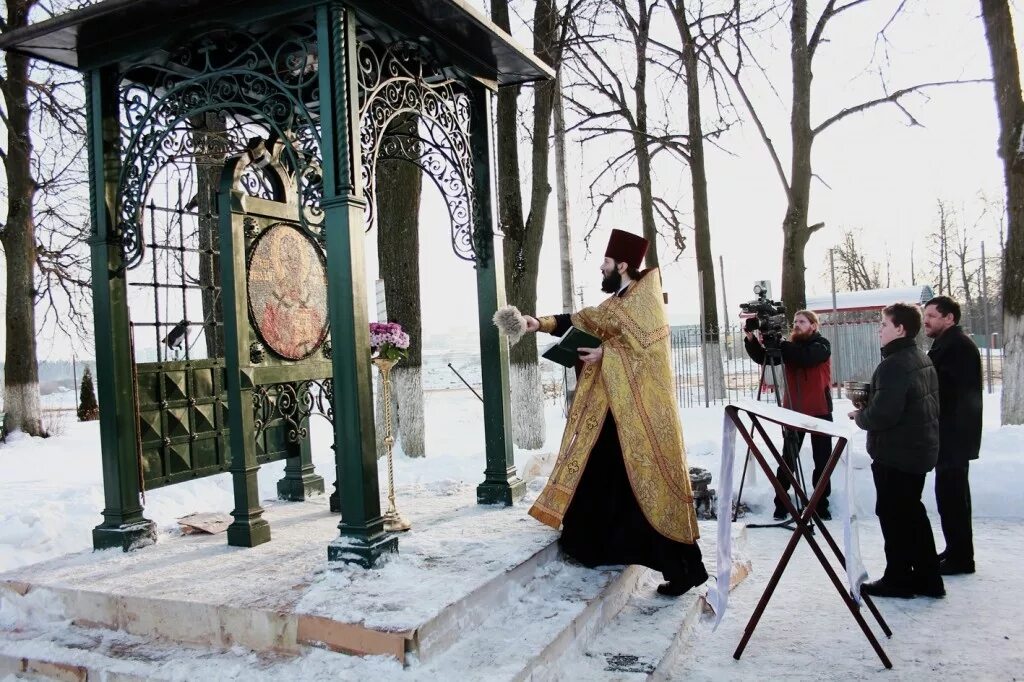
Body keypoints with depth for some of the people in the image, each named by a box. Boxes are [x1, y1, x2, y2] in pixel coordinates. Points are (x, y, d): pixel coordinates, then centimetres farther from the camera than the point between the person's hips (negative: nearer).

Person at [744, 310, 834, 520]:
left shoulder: (822, 345, -5)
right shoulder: (788, 347, 6)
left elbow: (805, 357, -26)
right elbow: (761, 358, -4)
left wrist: (779, 344, -31)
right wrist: (751, 339, -20)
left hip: (819, 411, -2)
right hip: (793, 411, 3)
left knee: (822, 460, 6)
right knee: (788, 459, 2)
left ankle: (821, 503, 18)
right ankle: (781, 503, 7)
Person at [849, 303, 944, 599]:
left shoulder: (894, 365, -22)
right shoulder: (923, 360, 10)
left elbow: (882, 415, -28)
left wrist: (859, 416, -8)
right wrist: (869, 404, 11)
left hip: (896, 455, -10)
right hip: (921, 449, 10)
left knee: (892, 515, 4)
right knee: (912, 512, 19)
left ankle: (898, 579, 15)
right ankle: (927, 578, 26)